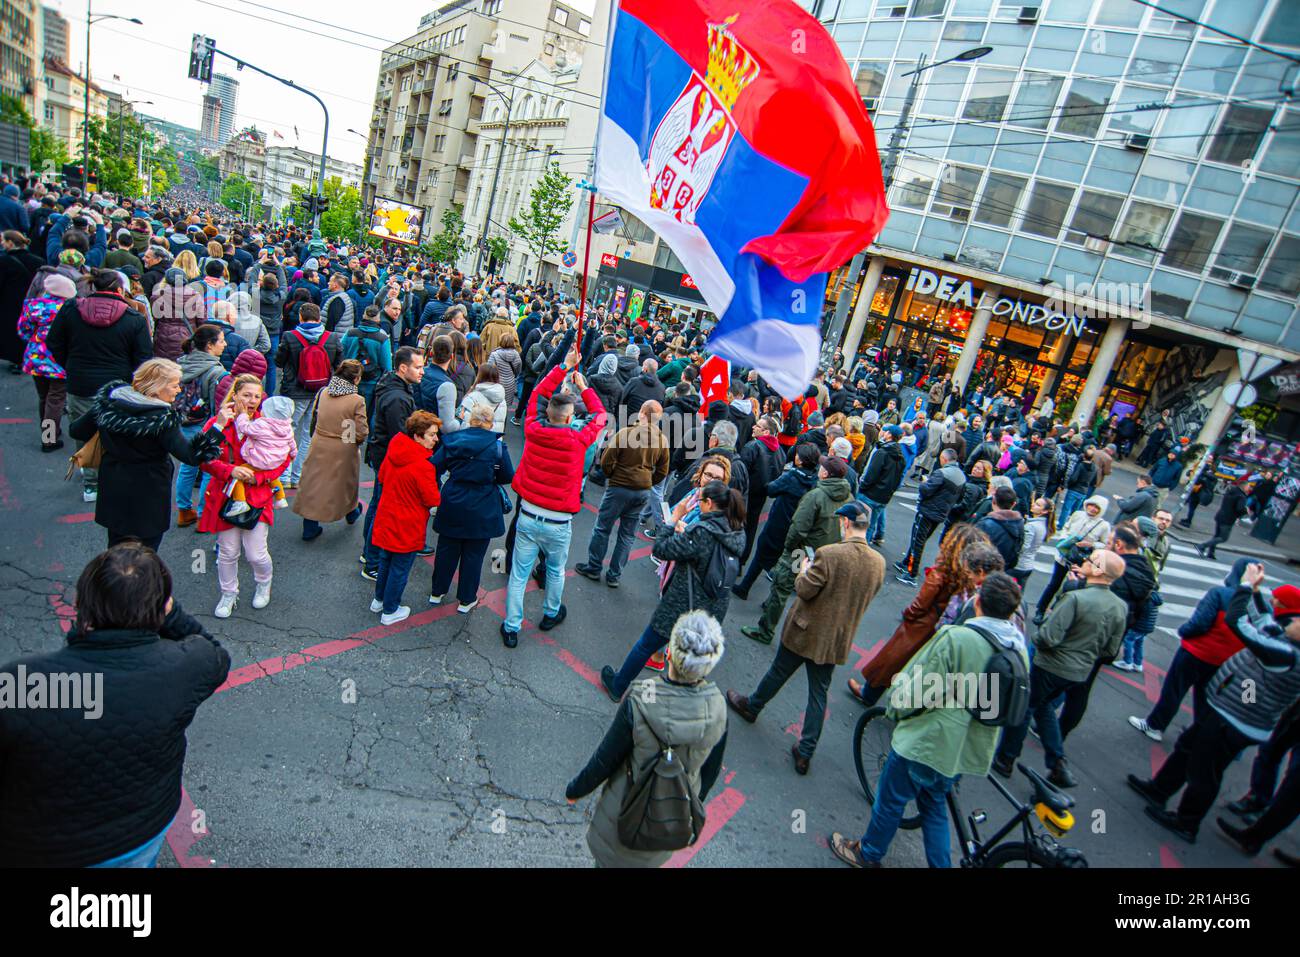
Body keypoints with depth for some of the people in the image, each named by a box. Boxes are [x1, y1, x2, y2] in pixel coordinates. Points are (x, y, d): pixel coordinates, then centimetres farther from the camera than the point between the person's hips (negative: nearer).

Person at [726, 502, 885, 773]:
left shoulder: (828, 554, -27)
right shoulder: (879, 563, -9)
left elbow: (804, 590, -20)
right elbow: (866, 597, 6)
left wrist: (804, 570, -1)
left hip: (805, 630, -4)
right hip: (837, 639, 4)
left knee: (778, 673, 20)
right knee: (819, 693, 14)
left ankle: (751, 706, 45)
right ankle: (805, 753, 22)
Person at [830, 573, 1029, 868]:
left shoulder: (956, 638, -25)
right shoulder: (1020, 652, -4)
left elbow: (917, 690, -22)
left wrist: (894, 711, -3)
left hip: (926, 742, -6)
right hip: (969, 751, 6)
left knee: (890, 801, 16)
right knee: (934, 806, 27)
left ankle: (868, 854, 35)